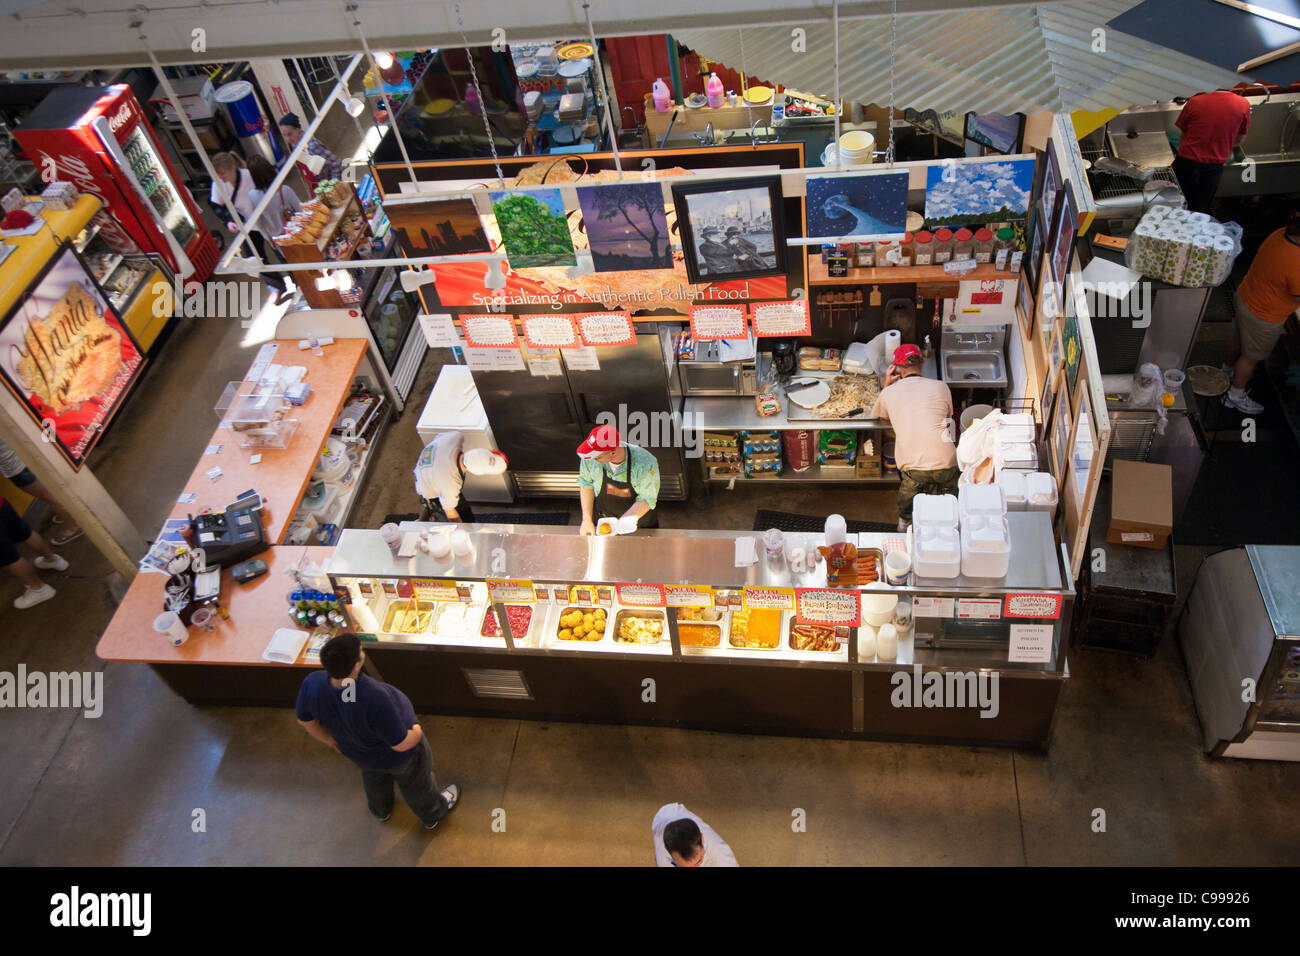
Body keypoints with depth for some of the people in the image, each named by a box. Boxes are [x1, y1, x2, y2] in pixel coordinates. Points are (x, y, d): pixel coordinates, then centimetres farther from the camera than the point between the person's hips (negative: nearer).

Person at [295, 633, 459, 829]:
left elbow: (305, 720, -8)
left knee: (374, 778, 39)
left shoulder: (312, 684, -32)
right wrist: (417, 732, -10)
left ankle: (380, 811, 69)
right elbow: (402, 744, -33)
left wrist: (329, 739, 11)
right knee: (415, 784, 29)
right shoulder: (375, 698, -47)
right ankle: (433, 815, 60)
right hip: (398, 758, -4)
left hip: (356, 752, 4)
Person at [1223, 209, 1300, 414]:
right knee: (1251, 356, 16)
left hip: (1244, 297, 8)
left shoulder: (1280, 234, -15)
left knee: (1238, 340, 31)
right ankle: (1235, 396, 36)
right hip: (1263, 317, -8)